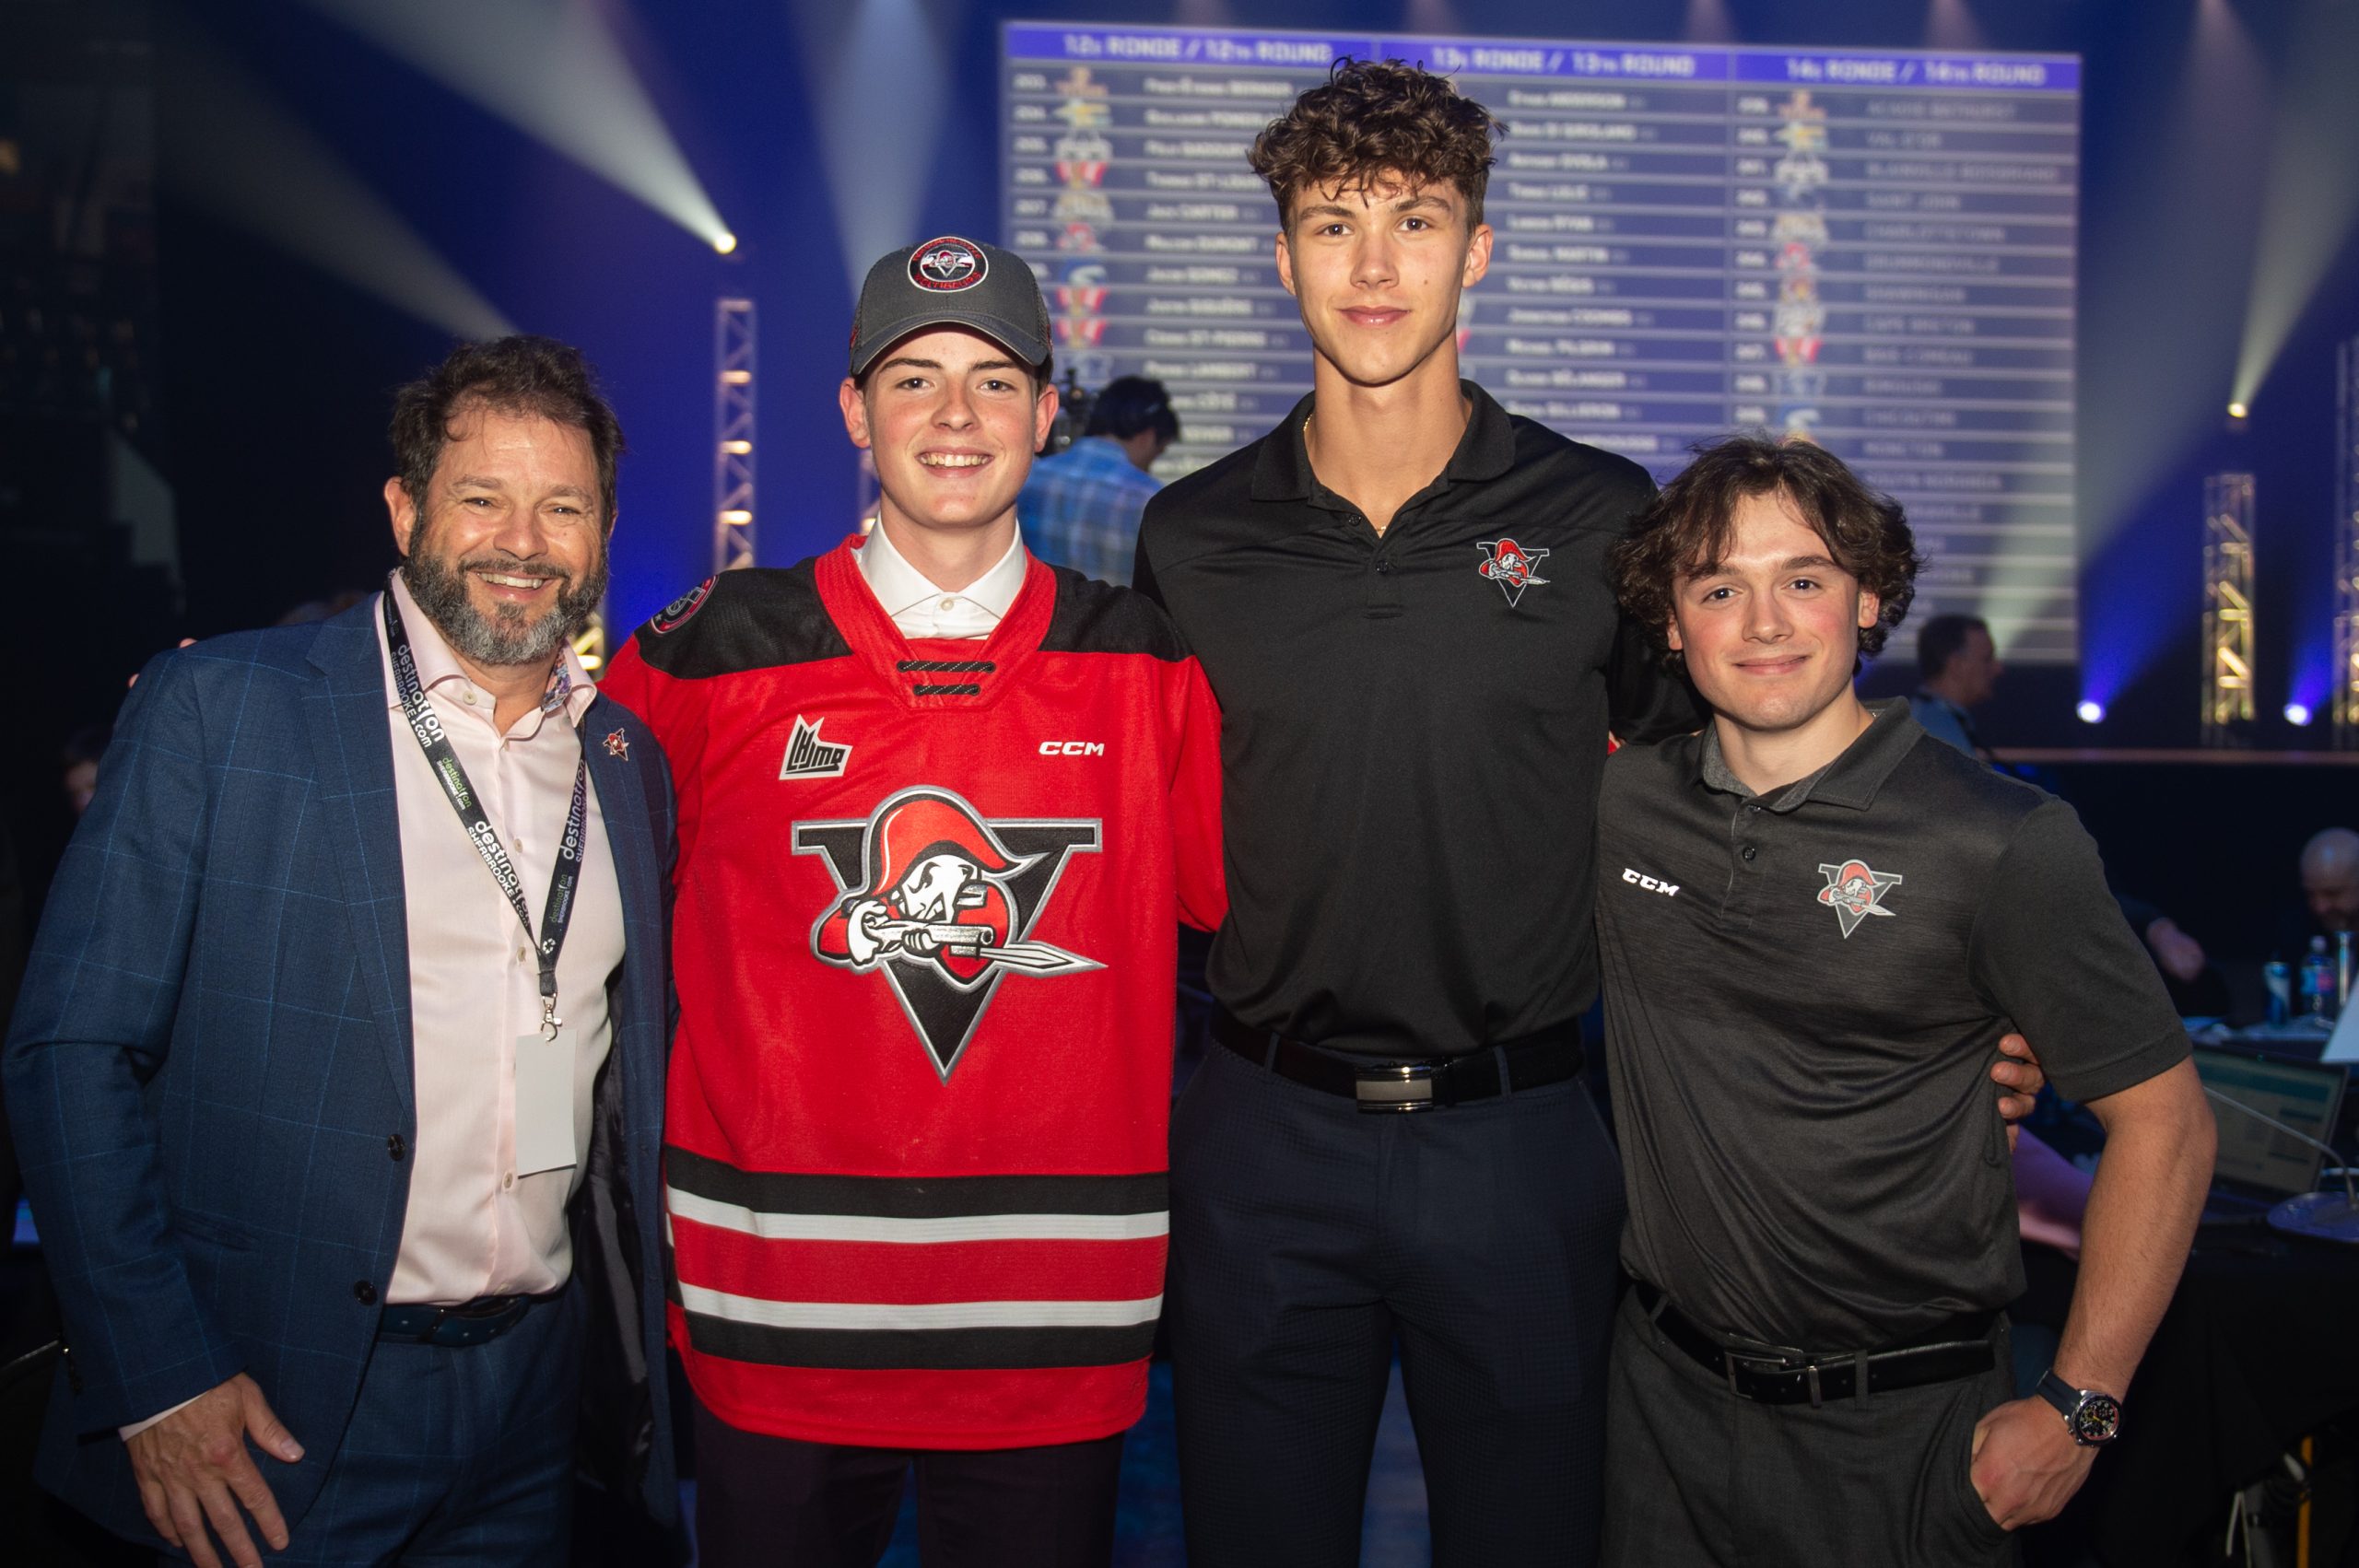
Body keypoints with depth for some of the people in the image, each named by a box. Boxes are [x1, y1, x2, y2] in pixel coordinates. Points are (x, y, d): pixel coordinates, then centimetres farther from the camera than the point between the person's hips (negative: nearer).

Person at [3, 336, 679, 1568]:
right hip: (276, 1411, -4)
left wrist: (645, 1355, 8)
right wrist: (158, 1380, -13)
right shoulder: (213, 709, -7)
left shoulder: (629, 762, 7)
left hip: (537, 1395, 4)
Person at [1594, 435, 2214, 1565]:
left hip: (1900, 1429, -3)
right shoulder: (1619, 804, -3)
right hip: (1665, 1388, 4)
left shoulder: (2004, 845, -14)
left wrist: (2076, 1410, -10)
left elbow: (2163, 1123, -10)